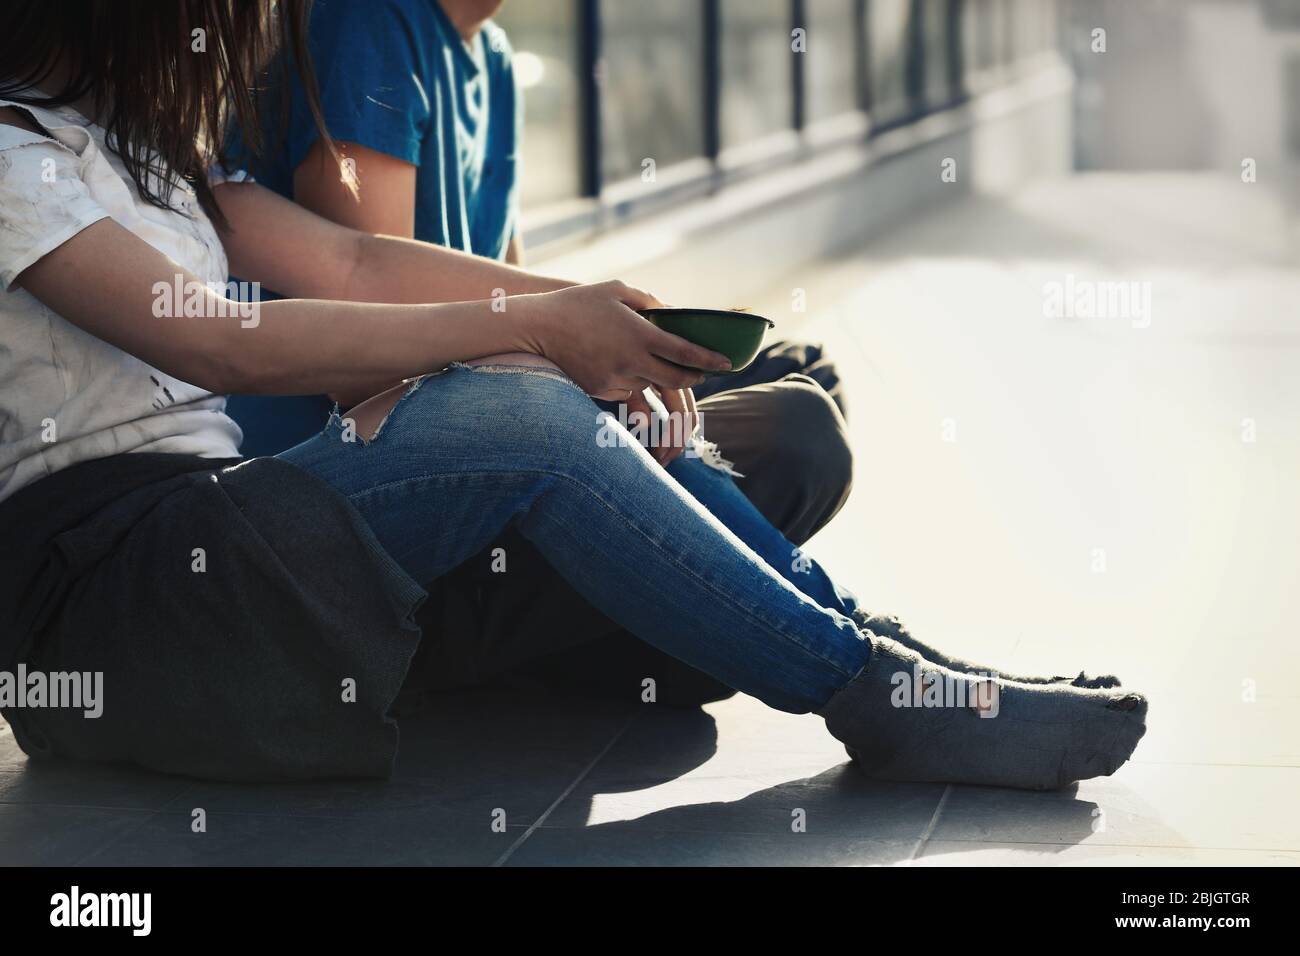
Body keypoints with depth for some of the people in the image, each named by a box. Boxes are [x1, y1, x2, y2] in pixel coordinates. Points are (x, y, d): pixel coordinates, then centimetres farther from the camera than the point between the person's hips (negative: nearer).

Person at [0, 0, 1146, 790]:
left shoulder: (141, 138, 22)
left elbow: (349, 262, 15)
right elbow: (224, 347, -21)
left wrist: (585, 311, 2)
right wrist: (534, 329, -18)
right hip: (94, 564, -9)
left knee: (556, 393, -6)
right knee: (524, 415, -24)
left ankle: (871, 647, -7)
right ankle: (871, 693, -19)